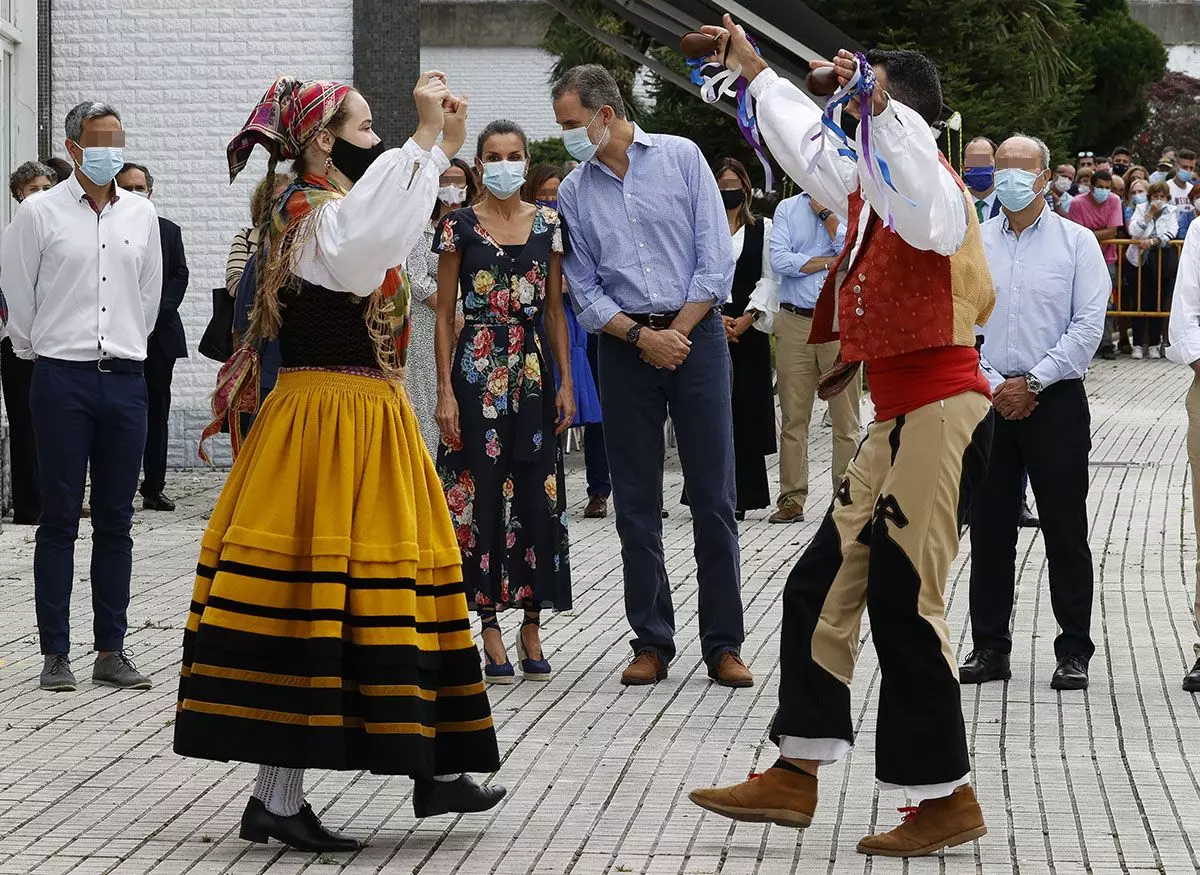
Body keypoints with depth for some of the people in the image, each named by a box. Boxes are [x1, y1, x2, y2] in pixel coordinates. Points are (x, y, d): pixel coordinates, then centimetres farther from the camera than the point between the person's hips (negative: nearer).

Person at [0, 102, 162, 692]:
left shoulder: (141, 215, 10)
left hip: (124, 378, 3)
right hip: (62, 379, -3)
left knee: (116, 521, 6)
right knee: (60, 518, -1)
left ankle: (111, 651, 11)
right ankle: (55, 654, 2)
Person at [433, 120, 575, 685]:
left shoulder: (548, 225, 7)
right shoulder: (459, 226, 1)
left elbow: (556, 310, 9)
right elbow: (445, 312, 1)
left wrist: (566, 383, 2)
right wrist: (445, 391, -6)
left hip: (535, 371, 2)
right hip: (477, 373, -2)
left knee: (537, 496, 2)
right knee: (481, 495, -1)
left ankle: (531, 627, 10)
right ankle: (491, 629, 5)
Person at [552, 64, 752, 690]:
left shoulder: (681, 157, 1)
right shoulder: (573, 192, 7)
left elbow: (716, 256, -3)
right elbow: (584, 289, 6)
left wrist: (678, 334, -8)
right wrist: (644, 338, -8)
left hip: (696, 333, -2)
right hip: (624, 346, 2)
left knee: (713, 497, -3)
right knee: (636, 503, 3)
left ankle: (724, 644, 2)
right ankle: (652, 643, 11)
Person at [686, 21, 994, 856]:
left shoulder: (935, 184, -13)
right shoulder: (870, 187, 13)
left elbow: (931, 212, -39)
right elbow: (807, 145, 32)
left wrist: (877, 105, -40)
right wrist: (753, 68, 41)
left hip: (940, 413, -10)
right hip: (896, 420, 10)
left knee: (904, 603, -6)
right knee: (821, 589, 12)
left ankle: (946, 798, 5)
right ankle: (796, 776, 20)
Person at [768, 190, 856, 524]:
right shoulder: (787, 209, 9)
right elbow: (779, 260, -4)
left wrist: (826, 211, -3)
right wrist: (829, 262, -6)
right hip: (794, 322, 1)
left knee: (846, 418, 0)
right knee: (794, 417, 3)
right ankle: (792, 499, 8)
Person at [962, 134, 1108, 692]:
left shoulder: (1076, 242, 1)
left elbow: (1088, 326, -5)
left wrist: (1031, 382, -10)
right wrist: (992, 385, -6)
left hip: (1055, 400, -3)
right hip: (987, 400, 3)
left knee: (1065, 532, 0)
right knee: (989, 530, 6)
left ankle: (1074, 652, 7)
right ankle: (990, 649, 14)